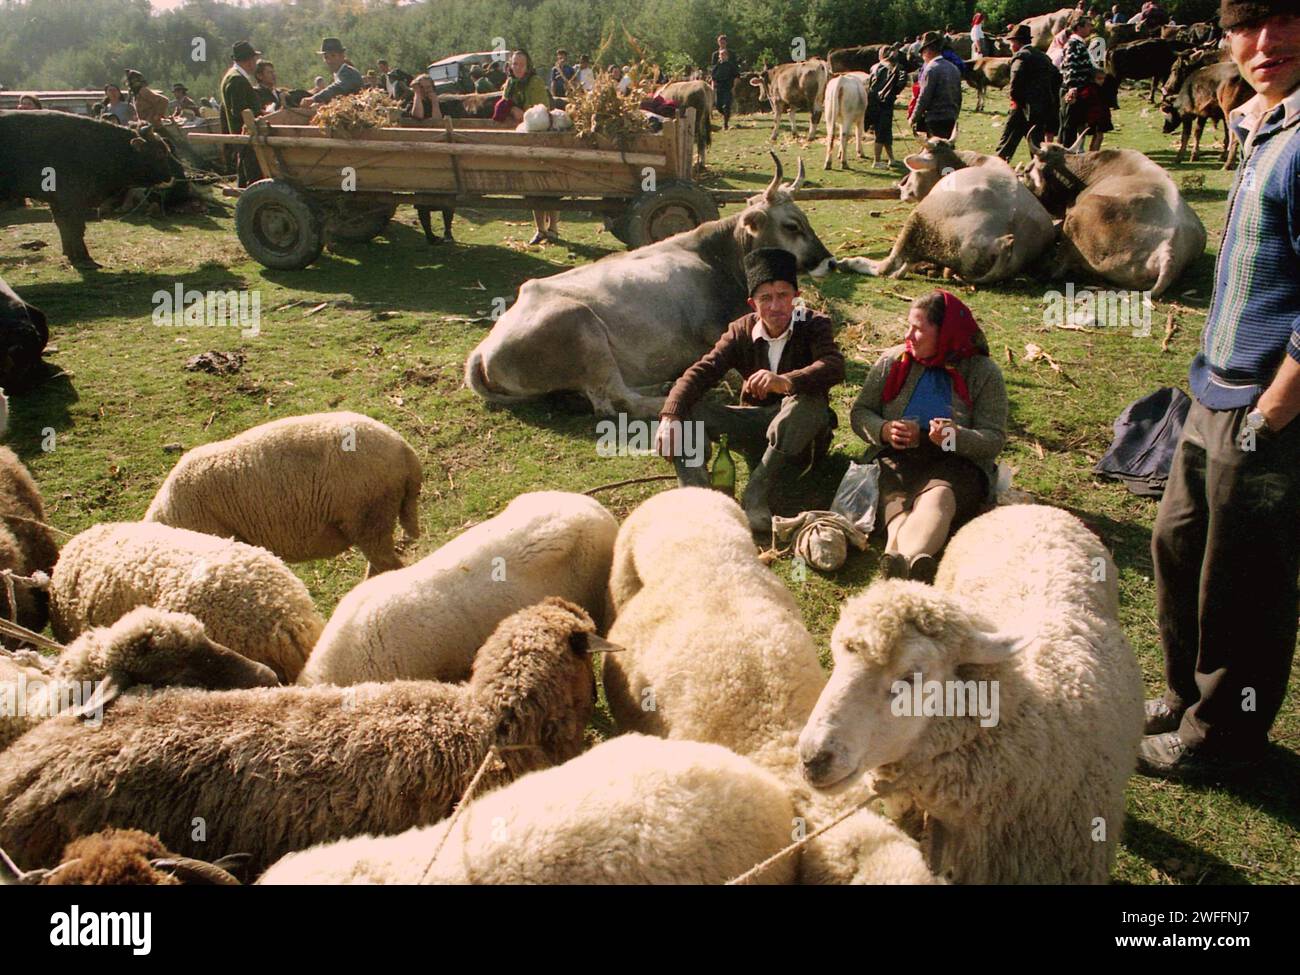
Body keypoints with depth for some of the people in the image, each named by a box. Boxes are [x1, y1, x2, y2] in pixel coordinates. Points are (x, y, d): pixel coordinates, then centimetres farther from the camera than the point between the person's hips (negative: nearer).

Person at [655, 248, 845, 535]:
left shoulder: (814, 326, -9)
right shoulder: (741, 332, -1)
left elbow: (834, 367, -30)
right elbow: (701, 372, -14)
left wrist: (784, 382, -50)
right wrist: (670, 417, -33)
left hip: (799, 431, -3)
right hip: (756, 421, 3)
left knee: (809, 400, -38)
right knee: (687, 410, -17)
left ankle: (755, 495, -32)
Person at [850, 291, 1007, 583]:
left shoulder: (983, 372, 2)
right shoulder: (892, 361, 10)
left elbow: (994, 439, -2)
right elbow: (859, 412, 12)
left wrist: (958, 437, -24)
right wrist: (884, 430, -11)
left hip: (957, 463, -2)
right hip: (897, 459, 2)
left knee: (938, 497, -38)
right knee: (895, 502, -34)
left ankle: (898, 552, -66)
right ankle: (913, 559, -63)